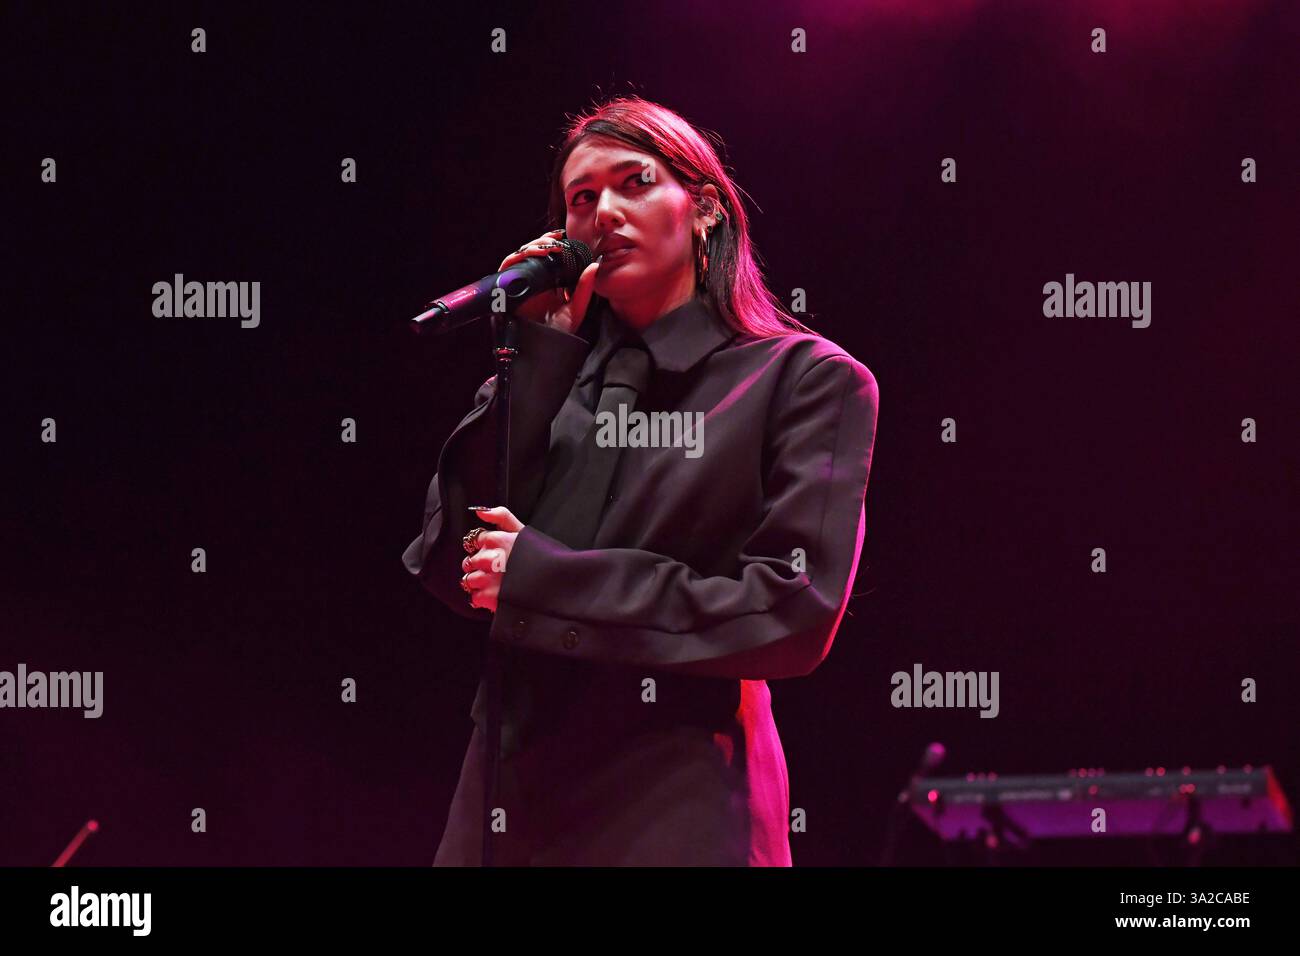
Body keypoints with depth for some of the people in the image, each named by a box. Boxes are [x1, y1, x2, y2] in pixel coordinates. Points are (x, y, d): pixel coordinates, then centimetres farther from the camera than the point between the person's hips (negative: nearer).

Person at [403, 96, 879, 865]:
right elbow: (454, 569, 1)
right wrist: (537, 359, -2)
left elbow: (794, 614, -11)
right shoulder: (553, 375, 11)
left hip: (681, 808, -4)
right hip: (514, 800, 4)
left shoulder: (804, 378, 0)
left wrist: (543, 579, -12)